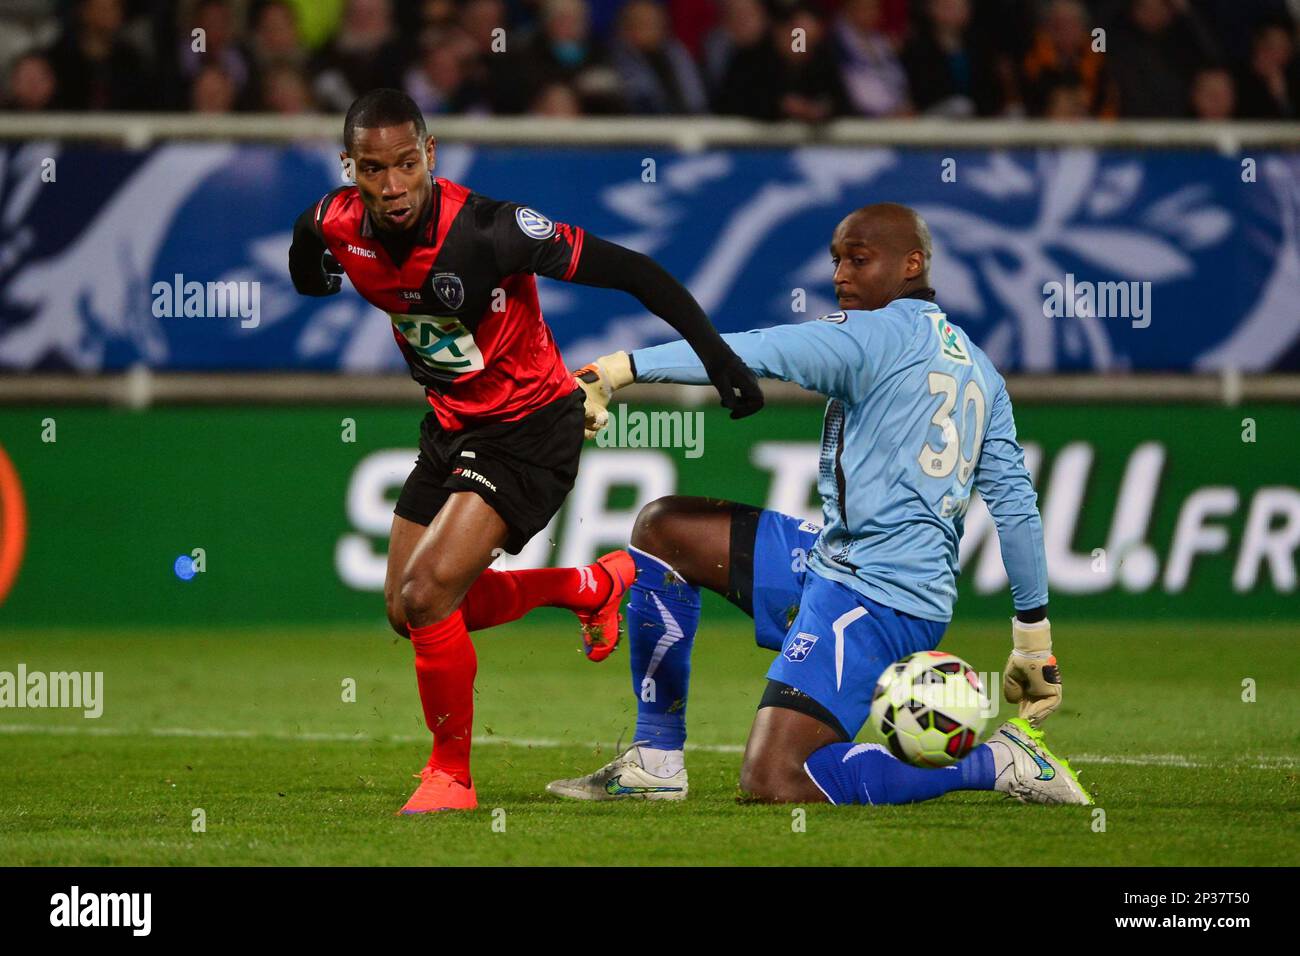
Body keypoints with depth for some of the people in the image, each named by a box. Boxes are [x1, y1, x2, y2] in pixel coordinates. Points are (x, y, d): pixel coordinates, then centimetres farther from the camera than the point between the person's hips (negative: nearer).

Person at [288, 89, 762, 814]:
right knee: (408, 613, 13)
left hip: (530, 432, -7)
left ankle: (452, 771, 1)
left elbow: (630, 271, -26)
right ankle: (593, 586, 34)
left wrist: (717, 353, -27)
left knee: (426, 594, -21)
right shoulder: (334, 228, -15)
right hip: (452, 426, 7)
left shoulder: (485, 230, -31)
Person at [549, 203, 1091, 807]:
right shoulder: (978, 368, 16)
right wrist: (1034, 639, 19)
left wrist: (617, 369, -27)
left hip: (869, 597, -10)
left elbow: (754, 354, -23)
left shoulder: (880, 333, -10)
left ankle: (1000, 763, -9)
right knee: (662, 529, 16)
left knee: (773, 781, -18)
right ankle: (654, 763, 14)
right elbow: (1015, 502, 16)